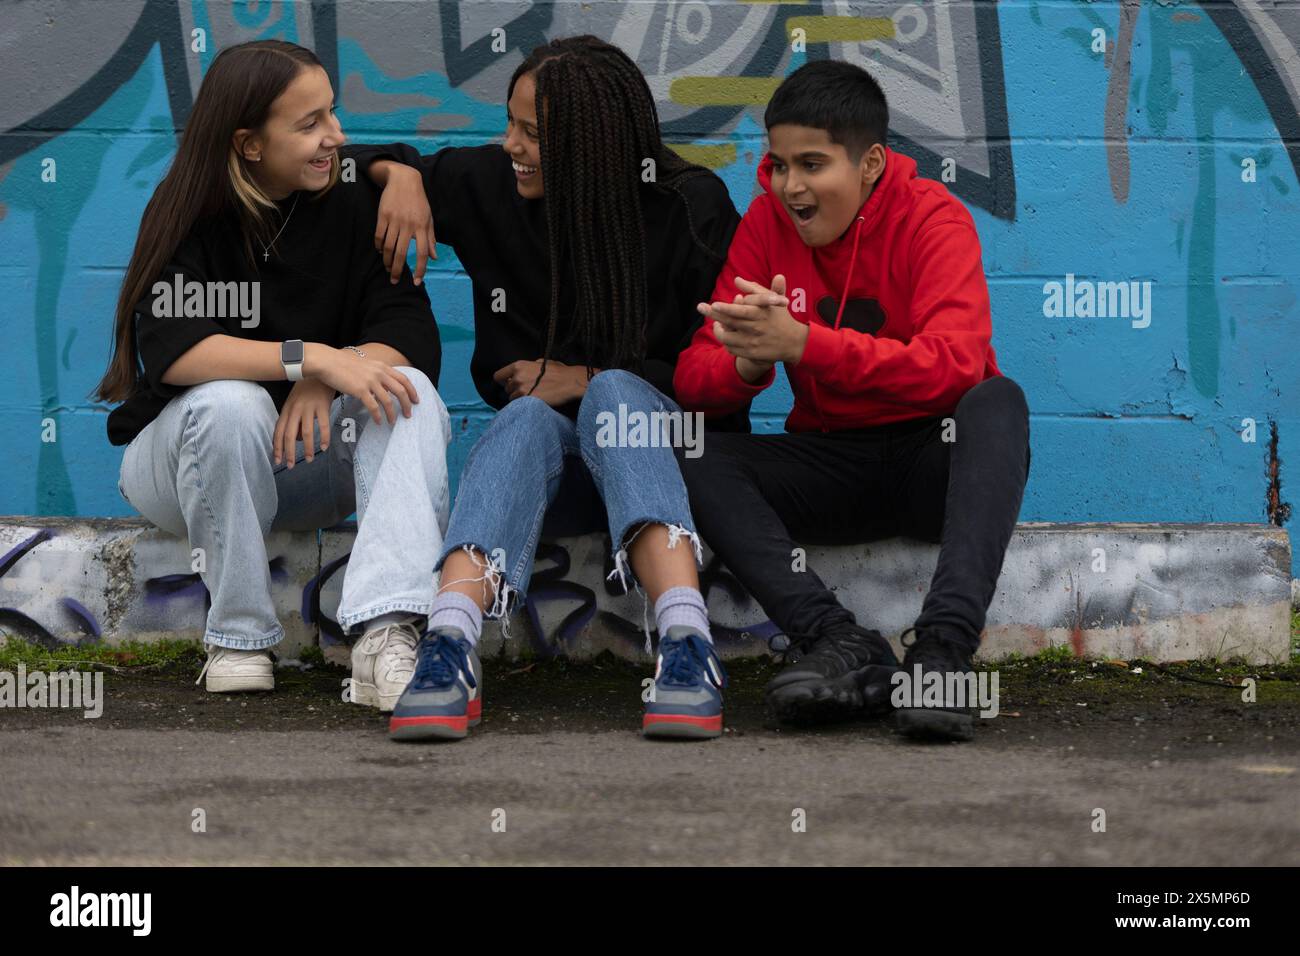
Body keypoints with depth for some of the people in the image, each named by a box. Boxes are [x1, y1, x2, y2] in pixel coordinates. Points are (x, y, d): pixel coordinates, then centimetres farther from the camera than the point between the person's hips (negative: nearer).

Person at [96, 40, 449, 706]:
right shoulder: (188, 217, -10)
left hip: (315, 457, 3)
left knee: (409, 394, -26)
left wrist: (323, 383, -32)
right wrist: (310, 358, -38)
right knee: (231, 404, -36)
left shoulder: (352, 207, -1)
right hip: (187, 455, -3)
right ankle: (238, 638, -21)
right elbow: (170, 351, -27)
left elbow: (413, 339, -12)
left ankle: (386, 634, -46)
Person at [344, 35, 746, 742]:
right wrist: (397, 173, -7)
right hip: (549, 460, 2)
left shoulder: (691, 206, -7)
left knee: (612, 393, -36)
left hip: (667, 446, -2)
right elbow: (346, 159, 15)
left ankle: (686, 642, -59)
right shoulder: (487, 183, 2)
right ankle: (448, 651, -60)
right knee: (527, 419, -34)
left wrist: (588, 382, -12)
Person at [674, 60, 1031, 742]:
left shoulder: (933, 218, -11)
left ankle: (943, 645, -45)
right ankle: (838, 641, -35)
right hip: (831, 467, 4)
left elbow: (954, 366, -29)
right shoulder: (767, 222, 0)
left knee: (999, 401, -34)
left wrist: (804, 343, -37)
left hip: (933, 459, -3)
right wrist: (748, 364, -29)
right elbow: (693, 379, -4)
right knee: (694, 461, -21)